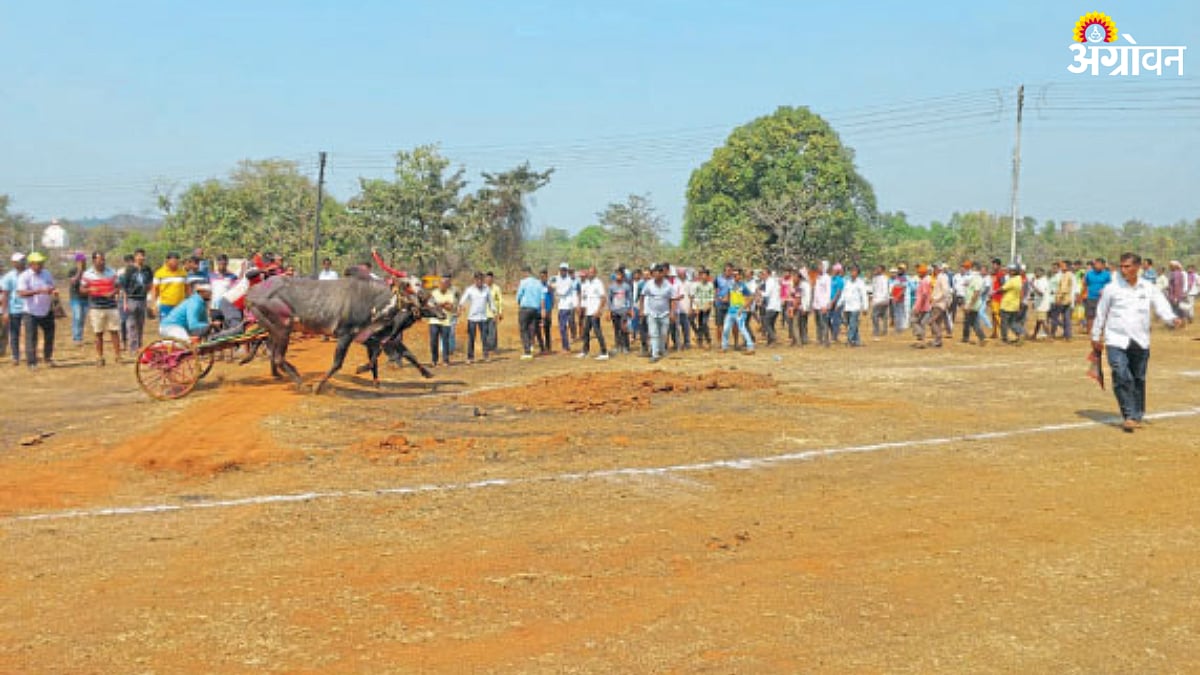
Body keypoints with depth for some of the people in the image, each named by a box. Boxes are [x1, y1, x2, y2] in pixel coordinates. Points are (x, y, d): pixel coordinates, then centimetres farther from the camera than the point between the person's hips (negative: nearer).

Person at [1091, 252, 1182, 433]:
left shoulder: (1149, 288, 5)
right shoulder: (1112, 289, -1)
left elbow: (1161, 306, -4)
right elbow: (1101, 313, 6)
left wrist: (1172, 318, -25)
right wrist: (1096, 337, 10)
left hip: (1141, 342, 3)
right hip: (1117, 342, -2)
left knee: (1139, 380, 10)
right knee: (1122, 378, -15)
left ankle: (1137, 416, 24)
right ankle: (1129, 416, -11)